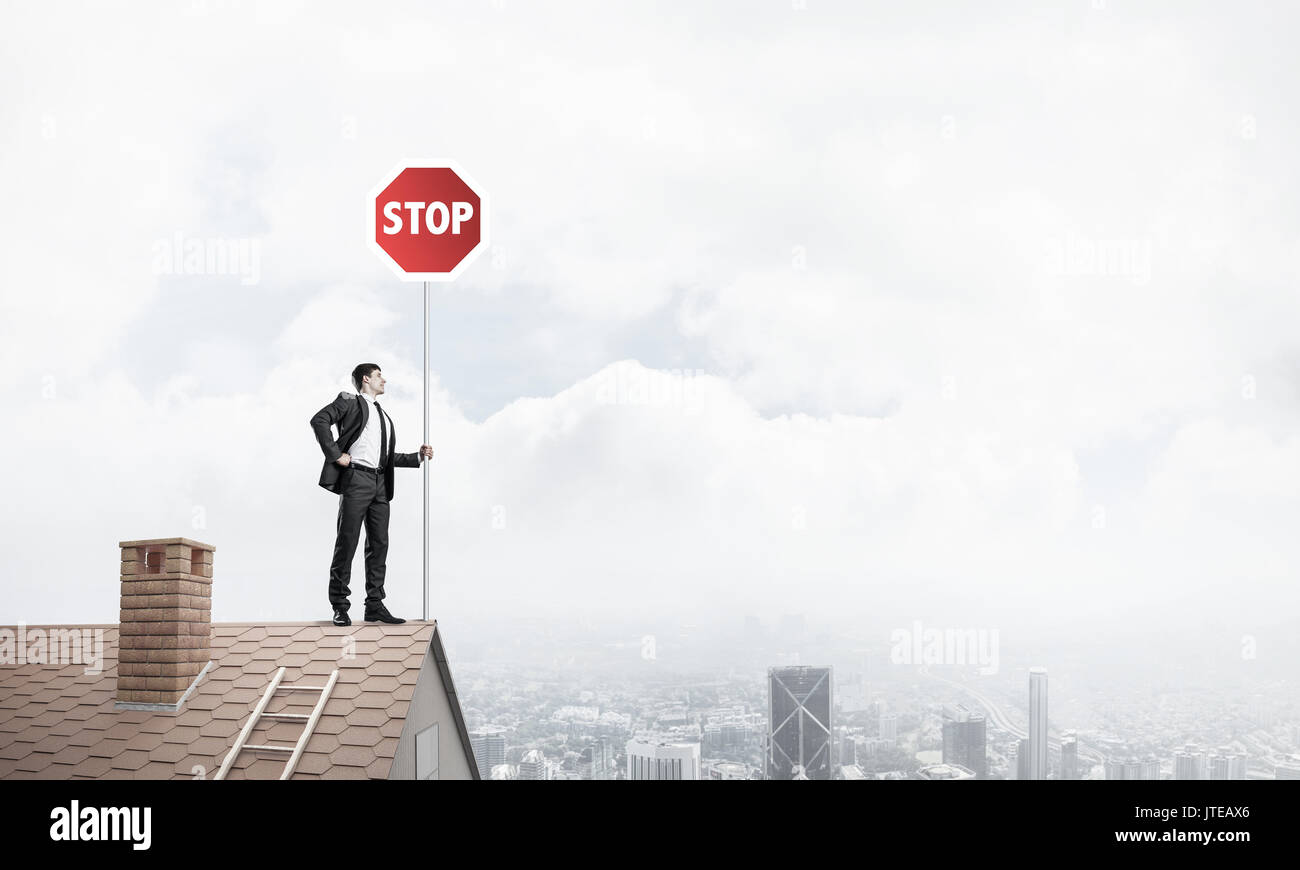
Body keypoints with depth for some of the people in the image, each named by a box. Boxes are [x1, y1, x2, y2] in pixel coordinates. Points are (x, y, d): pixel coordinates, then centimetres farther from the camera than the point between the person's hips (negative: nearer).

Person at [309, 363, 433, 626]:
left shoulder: (383, 415, 26)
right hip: (356, 478, -7)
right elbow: (319, 420, -11)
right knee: (347, 543, -5)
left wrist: (418, 456, 14)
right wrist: (335, 454, -15)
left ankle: (375, 606, 10)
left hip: (380, 483, 7)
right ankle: (340, 607, 0)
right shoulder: (350, 401, 4)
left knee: (379, 544, 5)